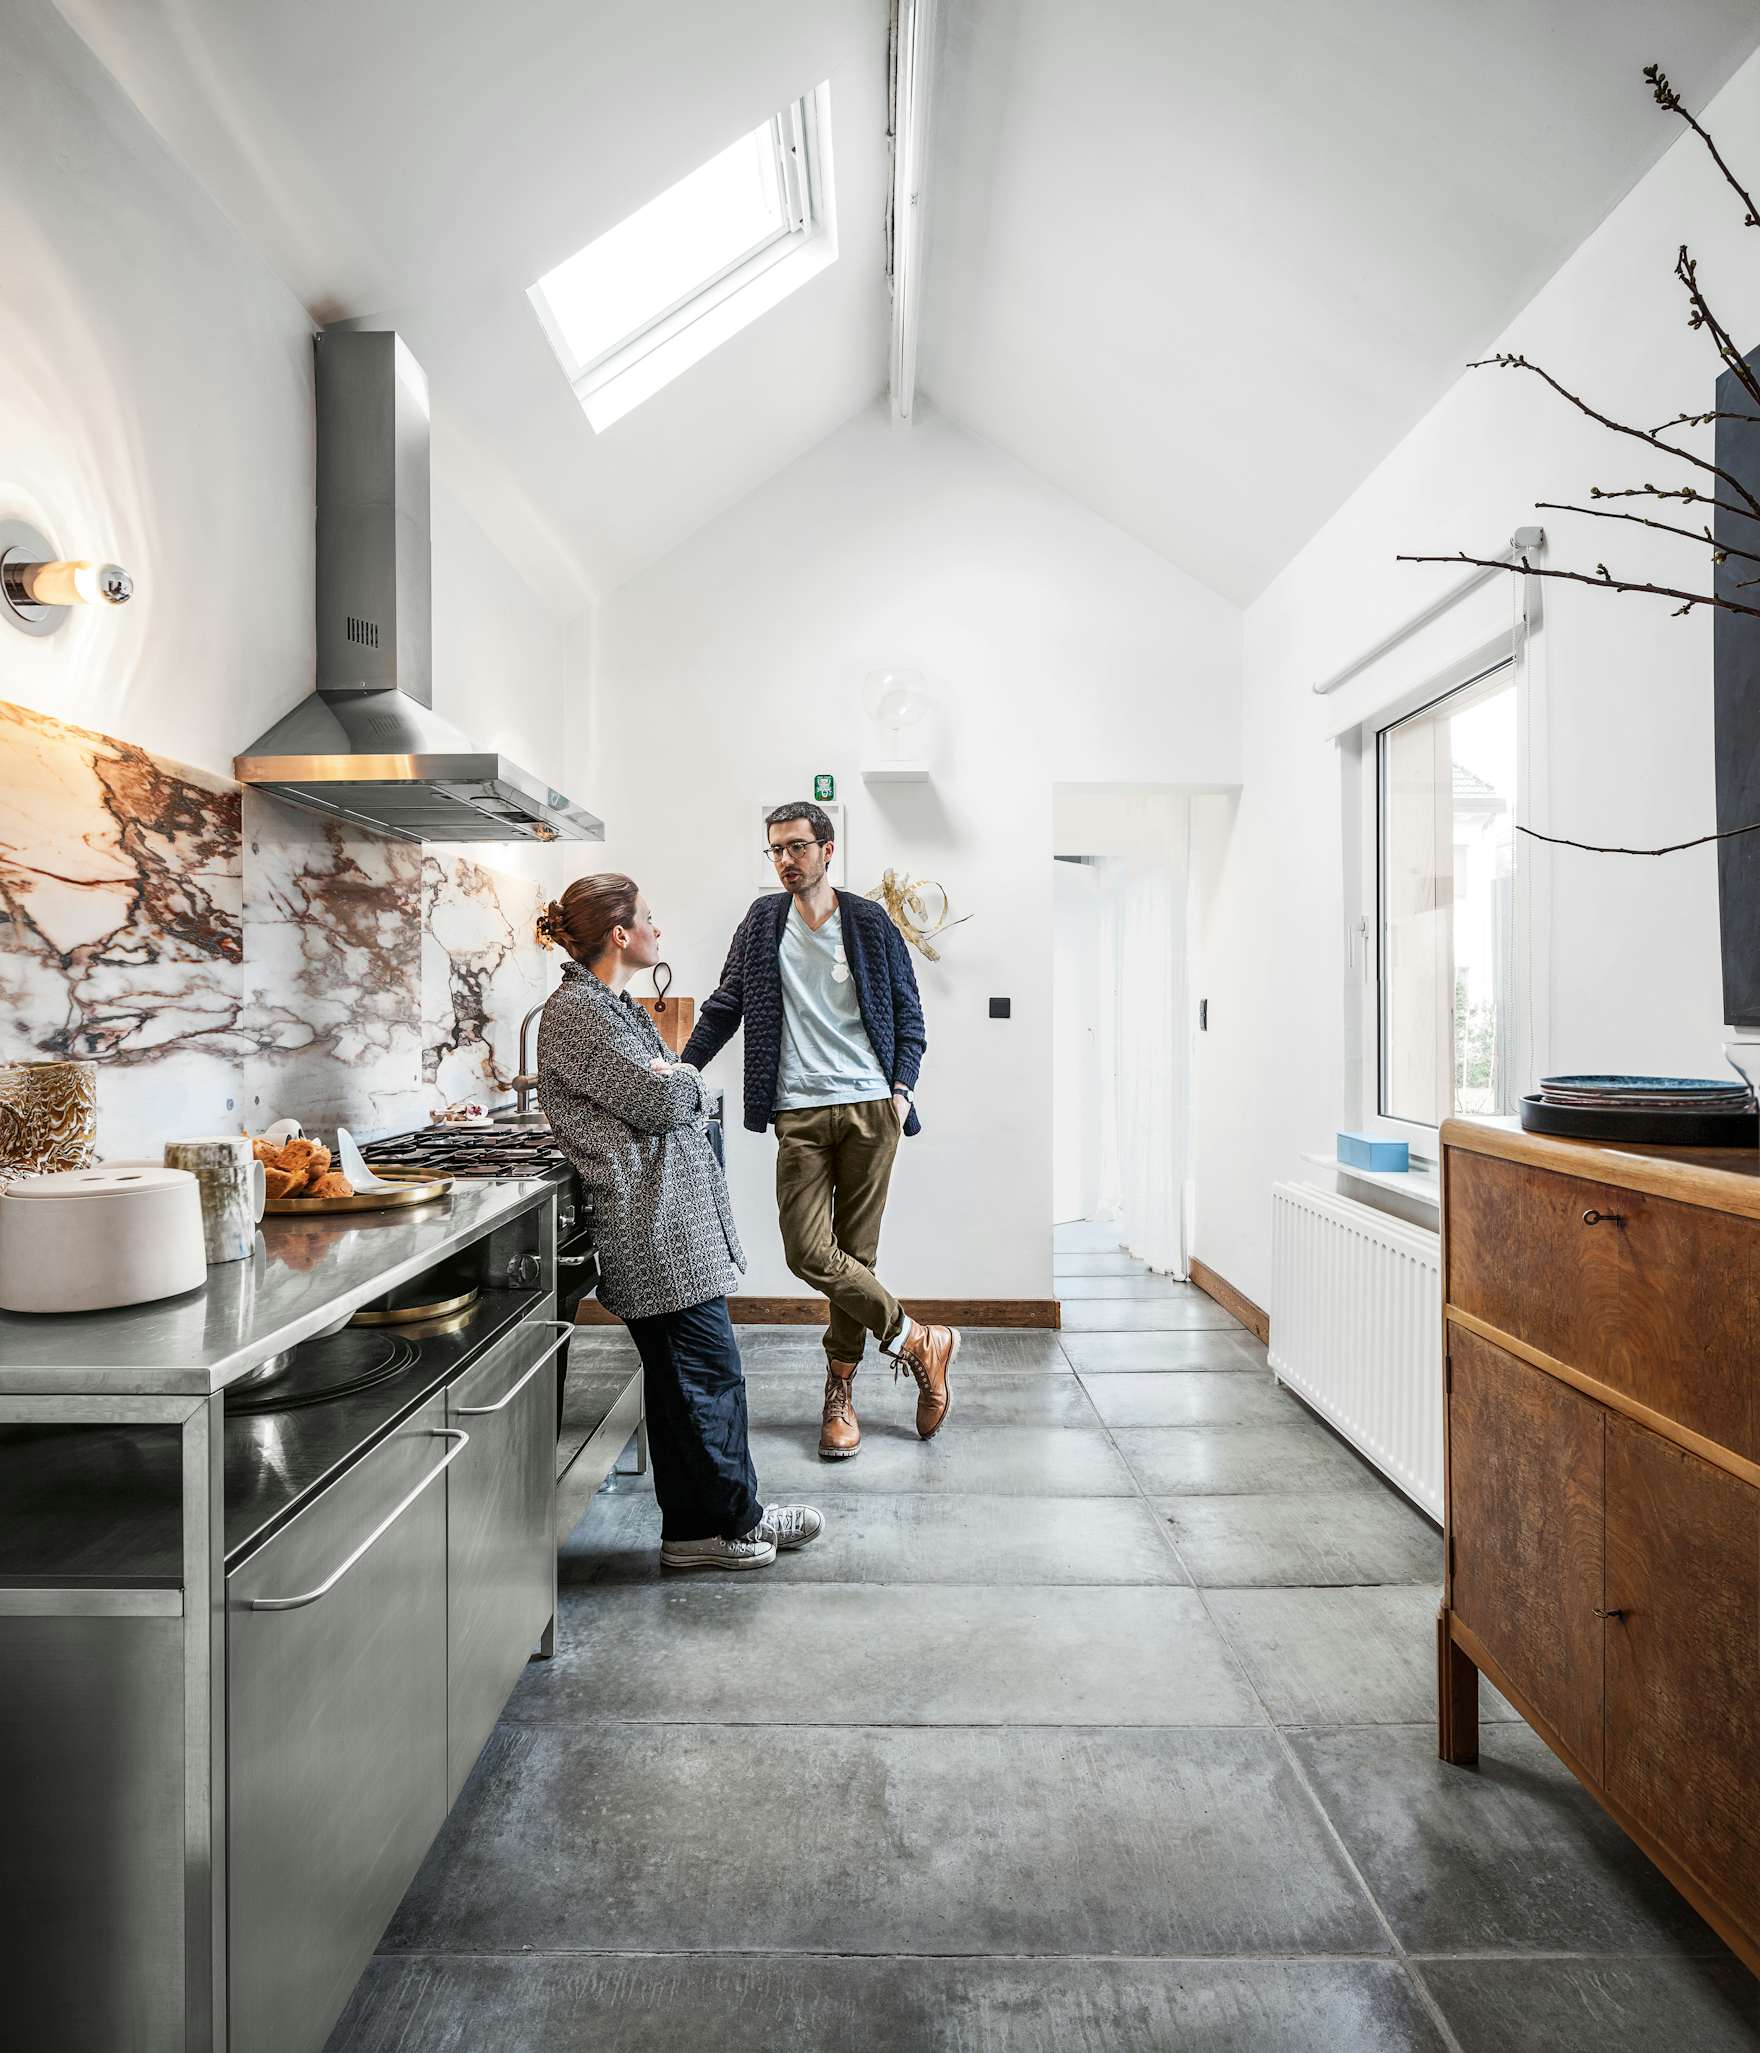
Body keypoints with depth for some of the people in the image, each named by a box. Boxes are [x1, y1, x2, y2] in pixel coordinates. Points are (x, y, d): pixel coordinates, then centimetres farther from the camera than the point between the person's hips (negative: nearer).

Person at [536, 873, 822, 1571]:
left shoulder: (610, 1004, 18)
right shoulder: (577, 1009, -13)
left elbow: (682, 1105, 17)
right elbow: (657, 1102, -19)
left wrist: (672, 1082, -4)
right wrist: (683, 1079, 1)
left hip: (668, 1221, 10)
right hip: (654, 1227, -10)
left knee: (683, 1377, 15)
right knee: (708, 1370, -1)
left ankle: (700, 1525, 27)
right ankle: (727, 1522, 14)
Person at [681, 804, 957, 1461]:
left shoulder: (870, 922, 6)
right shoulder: (764, 919, 11)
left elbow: (908, 1014, 9)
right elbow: (724, 1007, 14)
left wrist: (903, 1088, -4)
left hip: (871, 1109, -1)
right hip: (799, 1114, 1)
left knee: (855, 1252, 4)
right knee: (809, 1253, -9)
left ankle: (840, 1389, 21)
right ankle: (920, 1343, 9)